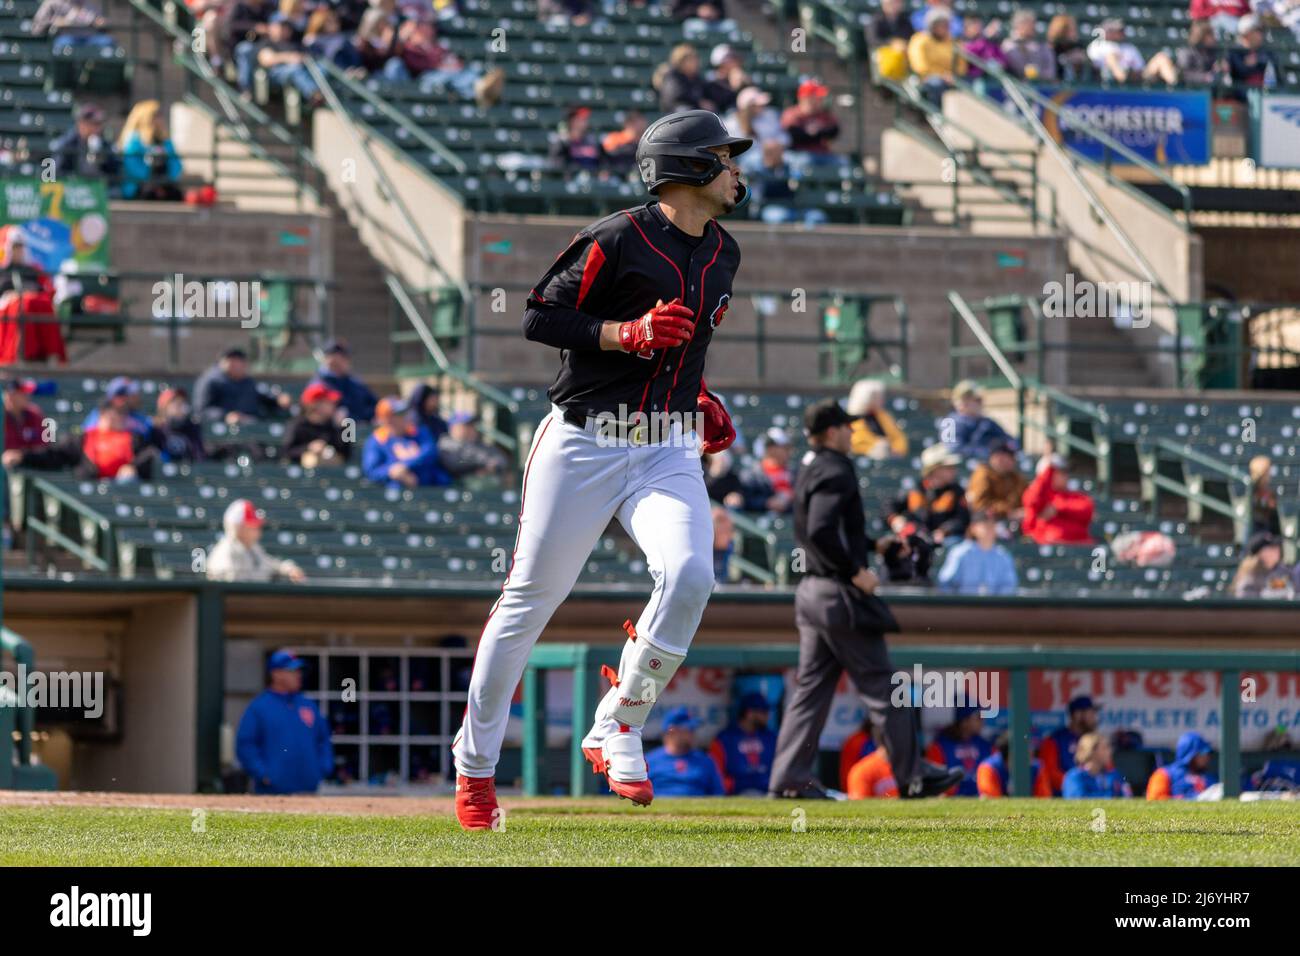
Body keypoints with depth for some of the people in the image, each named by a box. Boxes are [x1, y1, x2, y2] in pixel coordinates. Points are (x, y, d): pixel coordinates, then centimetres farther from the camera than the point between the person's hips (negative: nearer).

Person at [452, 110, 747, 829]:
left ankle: (617, 730, -5)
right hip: (583, 443, -5)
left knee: (689, 574, -22)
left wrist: (699, 395, 12)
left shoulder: (723, 255, 12)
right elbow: (539, 319, -10)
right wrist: (630, 334, -20)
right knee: (530, 599, 2)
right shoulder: (617, 241, -11)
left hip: (668, 451, 5)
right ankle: (475, 764, 16)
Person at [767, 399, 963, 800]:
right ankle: (913, 775, 1)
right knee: (881, 687, -3)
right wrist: (856, 571, -20)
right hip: (841, 596, -10)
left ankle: (791, 778, 4)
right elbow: (821, 532, -27)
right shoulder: (835, 471, -15)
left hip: (812, 593, 10)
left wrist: (874, 545, 21)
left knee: (811, 687, 8)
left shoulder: (810, 471, 16)